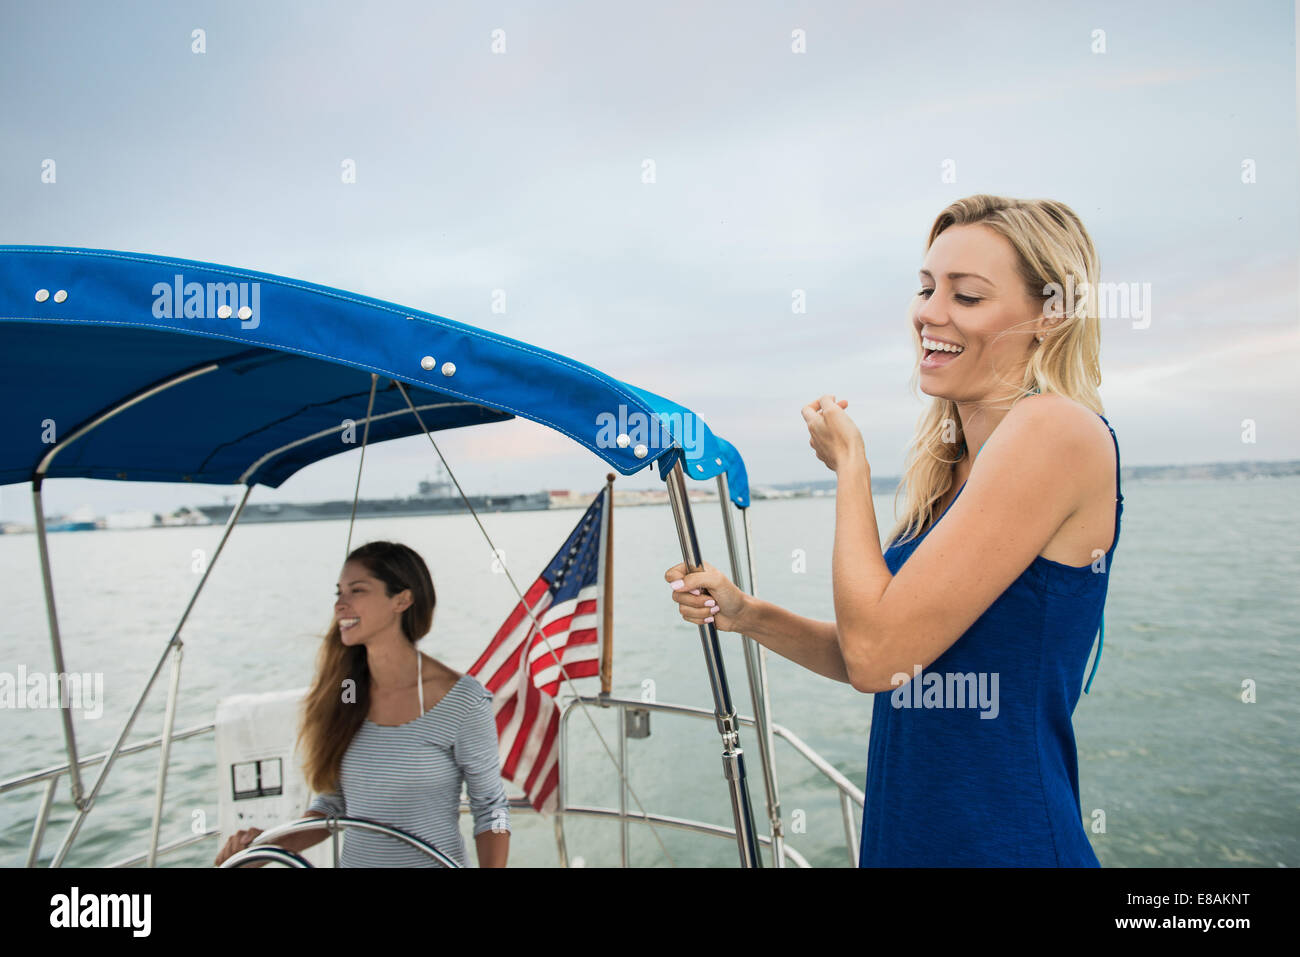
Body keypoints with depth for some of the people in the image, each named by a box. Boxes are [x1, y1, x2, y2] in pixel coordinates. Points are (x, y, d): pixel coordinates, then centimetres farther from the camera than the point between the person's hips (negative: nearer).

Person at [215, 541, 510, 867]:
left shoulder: (462, 700, -18)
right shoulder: (339, 695, -4)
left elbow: (490, 809, -10)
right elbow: (333, 803, 6)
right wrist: (273, 844, -8)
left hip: (435, 861, -4)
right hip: (354, 859, 4)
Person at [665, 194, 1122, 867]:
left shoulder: (1059, 429, -19)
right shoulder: (948, 465, 6)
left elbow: (877, 653, -24)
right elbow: (886, 659, 9)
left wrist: (849, 465, -12)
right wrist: (745, 614, -3)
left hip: (1002, 843, -8)